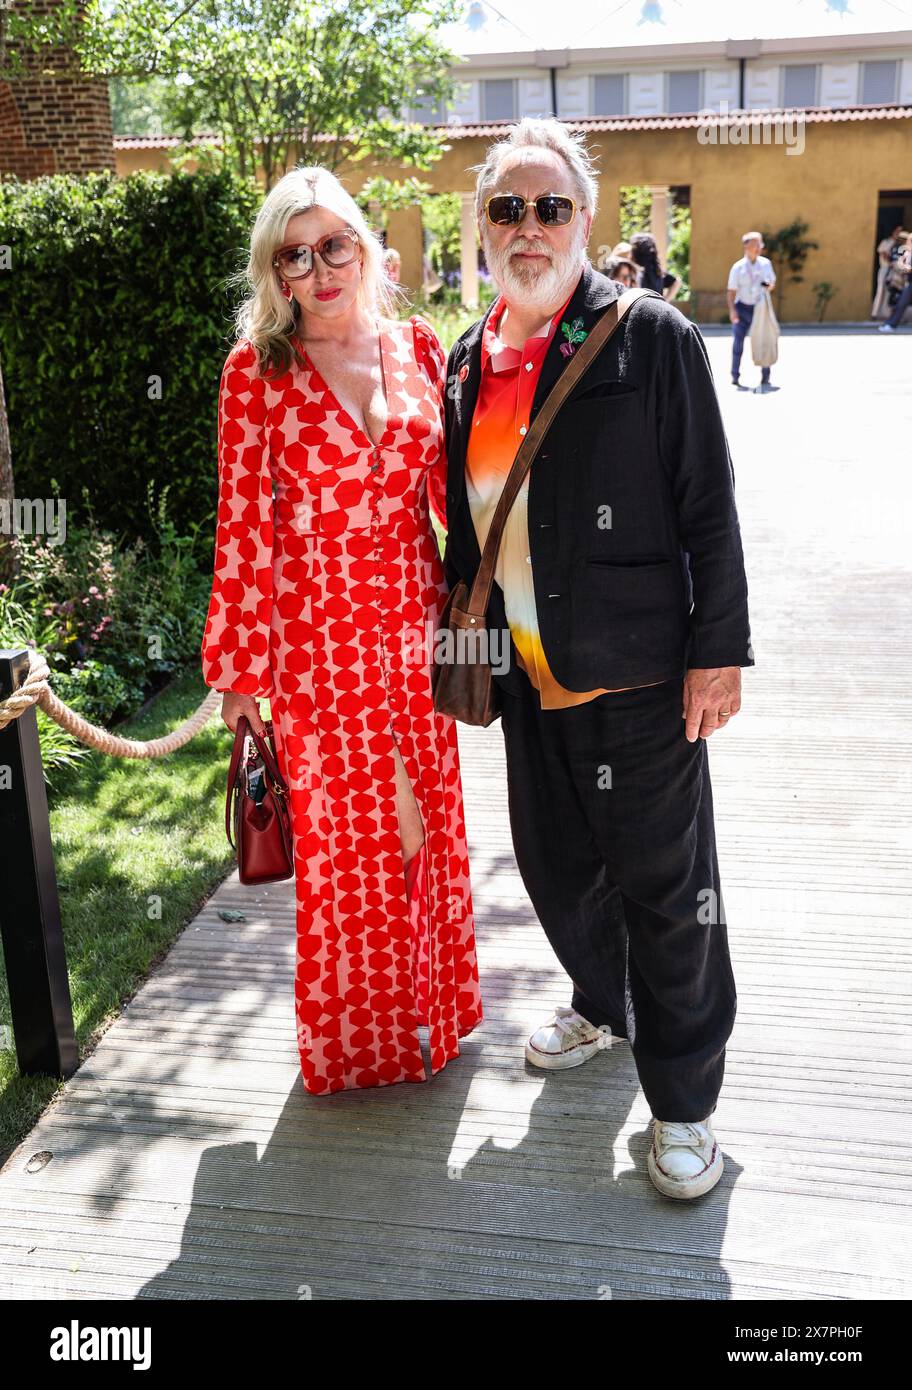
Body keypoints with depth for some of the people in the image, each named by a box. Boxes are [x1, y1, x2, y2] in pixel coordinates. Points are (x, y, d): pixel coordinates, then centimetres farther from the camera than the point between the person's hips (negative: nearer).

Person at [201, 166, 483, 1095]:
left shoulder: (416, 348, 4)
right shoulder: (257, 370, -6)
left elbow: (453, 486, 9)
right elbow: (244, 520, -7)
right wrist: (242, 663, -6)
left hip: (413, 619, 3)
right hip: (317, 632, -3)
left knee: (428, 815, 14)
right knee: (345, 830, 8)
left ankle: (434, 1005, 38)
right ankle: (356, 1036, 31)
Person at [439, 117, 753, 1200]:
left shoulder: (653, 338, -8)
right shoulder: (467, 361, 9)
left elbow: (709, 509, -9)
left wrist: (718, 652, -12)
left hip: (637, 672, -5)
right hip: (527, 669, 6)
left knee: (663, 885, 5)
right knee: (554, 859, 19)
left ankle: (682, 1099, 23)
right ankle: (601, 1004, 47)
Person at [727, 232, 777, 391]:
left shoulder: (766, 264, 3)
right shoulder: (738, 267, -6)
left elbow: (772, 282, 15)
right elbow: (732, 291, -5)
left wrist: (769, 285, -9)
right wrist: (732, 310, -16)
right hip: (743, 307, -2)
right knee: (738, 340, 1)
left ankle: (765, 377, 11)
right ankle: (735, 376, 9)